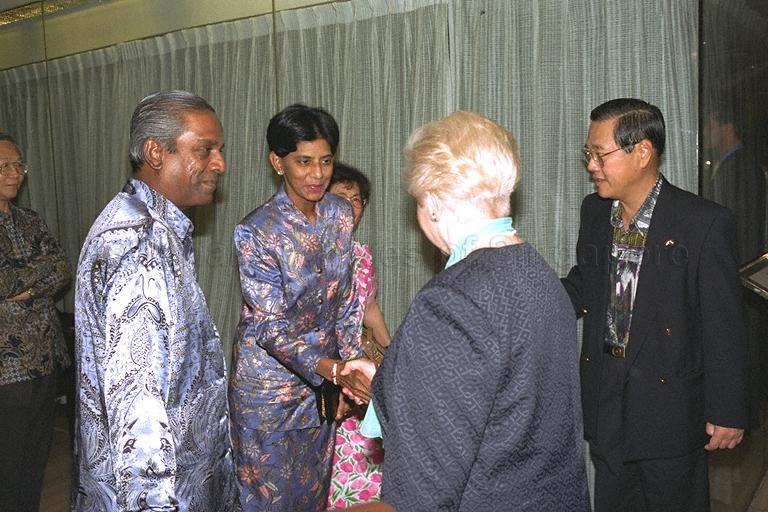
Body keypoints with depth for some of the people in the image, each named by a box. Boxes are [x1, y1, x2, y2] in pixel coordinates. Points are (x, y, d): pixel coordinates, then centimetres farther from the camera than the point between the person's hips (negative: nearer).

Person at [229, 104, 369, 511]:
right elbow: (270, 327, -24)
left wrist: (348, 376, 2)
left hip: (323, 378, 5)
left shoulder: (340, 214, -4)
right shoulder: (255, 232, -21)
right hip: (269, 382, -5)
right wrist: (336, 370, -37)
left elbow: (344, 303, 4)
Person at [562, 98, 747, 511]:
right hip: (604, 399, 5)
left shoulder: (705, 223, -17)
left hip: (670, 403, -5)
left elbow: (723, 326, -14)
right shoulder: (594, 211, 0)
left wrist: (727, 412, -10)